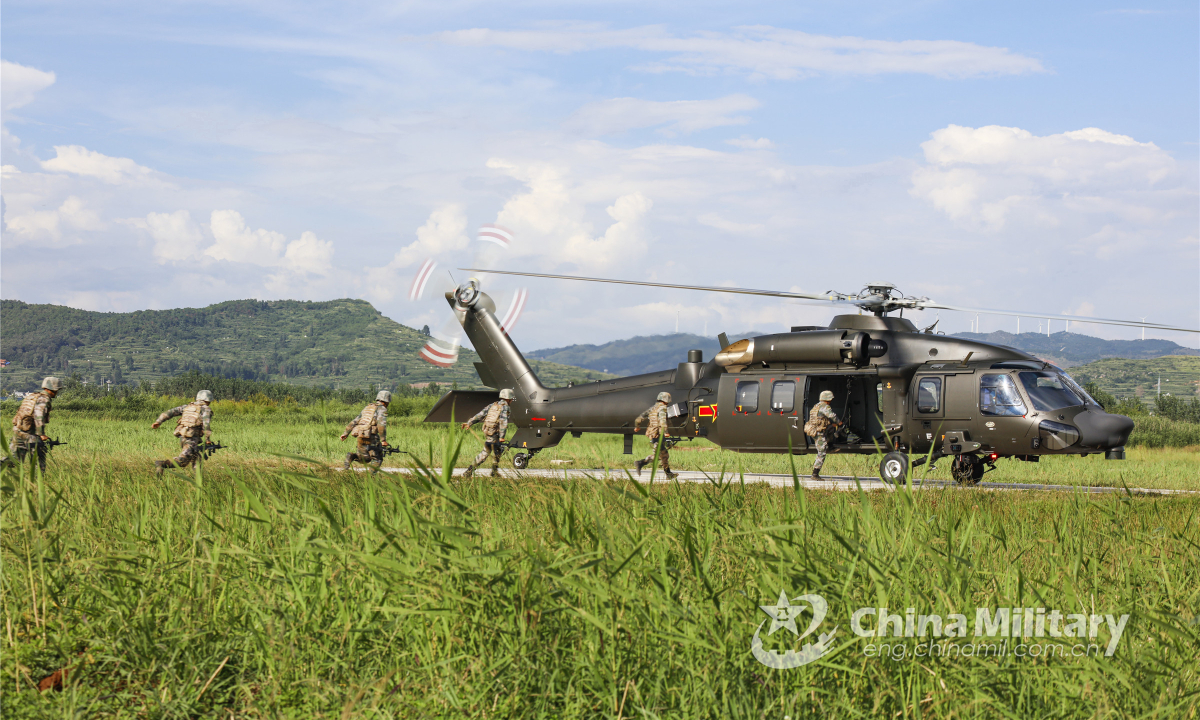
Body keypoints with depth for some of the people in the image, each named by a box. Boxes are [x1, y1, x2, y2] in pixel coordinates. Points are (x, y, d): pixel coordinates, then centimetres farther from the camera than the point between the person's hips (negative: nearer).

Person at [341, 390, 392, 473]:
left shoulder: (367, 407, 22)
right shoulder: (382, 409, -1)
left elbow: (355, 421, 20)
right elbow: (381, 425, -17)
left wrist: (346, 433, 21)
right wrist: (383, 440, -19)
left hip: (360, 437, 6)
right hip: (371, 437, -6)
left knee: (365, 459, 19)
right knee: (377, 460, 6)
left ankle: (351, 456, -8)